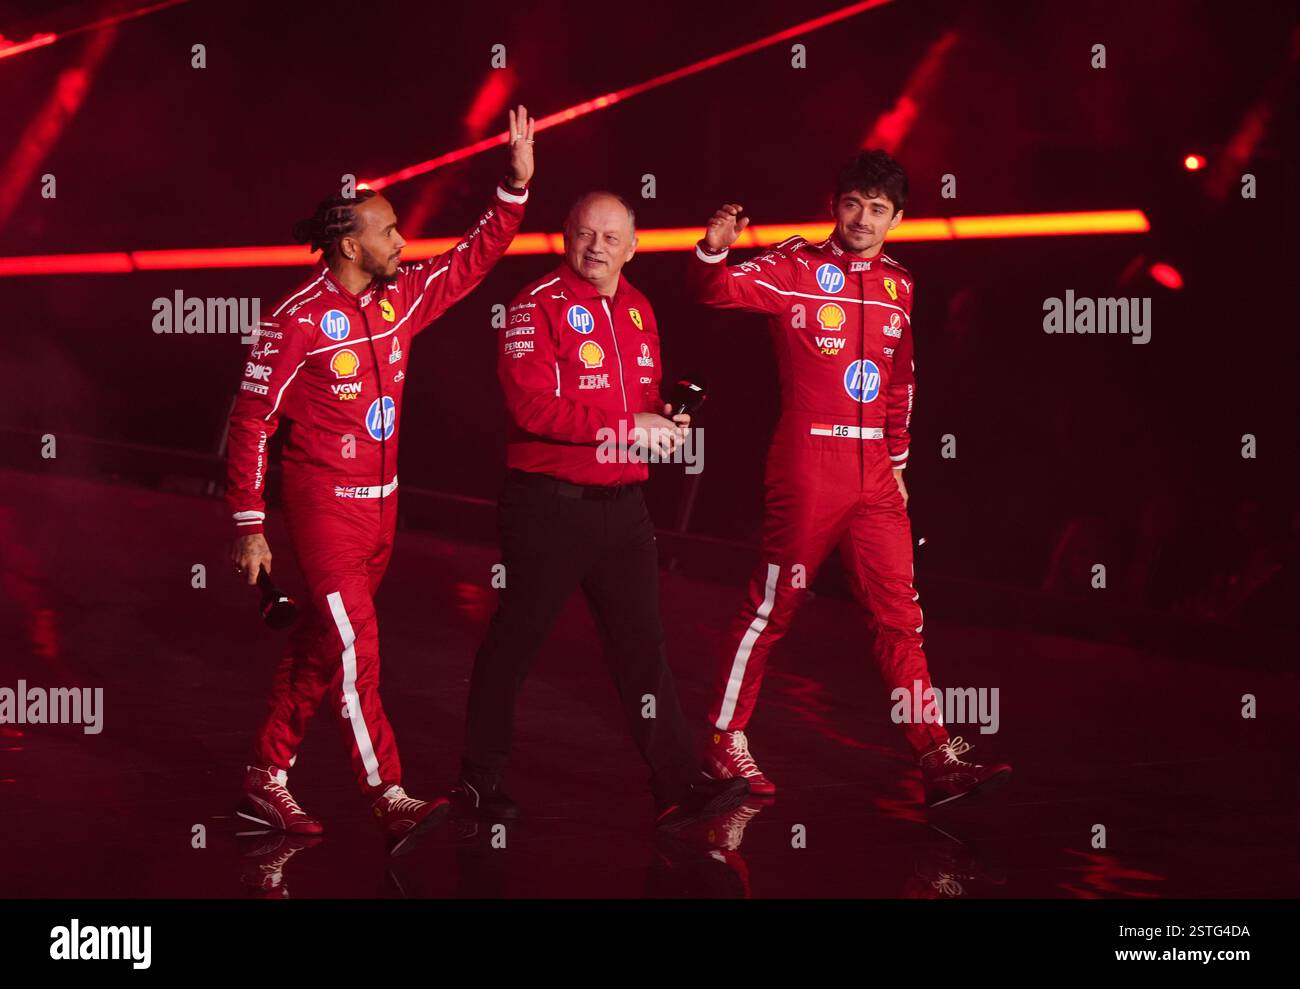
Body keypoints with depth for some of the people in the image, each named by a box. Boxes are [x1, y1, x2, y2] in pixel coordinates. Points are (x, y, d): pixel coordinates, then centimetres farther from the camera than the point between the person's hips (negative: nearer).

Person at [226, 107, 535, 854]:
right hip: (325, 506, -7)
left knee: (320, 648, 13)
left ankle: (267, 781, 23)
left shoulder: (402, 297, 2)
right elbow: (251, 423, -11)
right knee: (356, 653, -9)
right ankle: (391, 801, -9)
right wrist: (249, 526, -11)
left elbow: (473, 261, 11)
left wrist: (517, 184, -2)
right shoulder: (298, 322, -16)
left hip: (381, 504, 7)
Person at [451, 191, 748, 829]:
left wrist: (665, 419, 2)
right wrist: (626, 424, -23)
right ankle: (480, 780, 20)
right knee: (514, 643, 6)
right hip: (549, 505, -6)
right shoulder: (539, 305, -11)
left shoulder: (638, 309, 12)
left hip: (622, 505, 6)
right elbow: (533, 406, -22)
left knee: (642, 644, 5)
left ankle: (678, 788, 5)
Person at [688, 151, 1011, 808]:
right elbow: (717, 291, -17)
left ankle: (938, 760, 5)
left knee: (899, 615, 5)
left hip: (874, 476, 5)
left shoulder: (898, 286, 12)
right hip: (808, 470, -5)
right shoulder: (797, 268, -3)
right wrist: (714, 251, -37)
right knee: (772, 606, 3)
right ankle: (724, 741, 17)